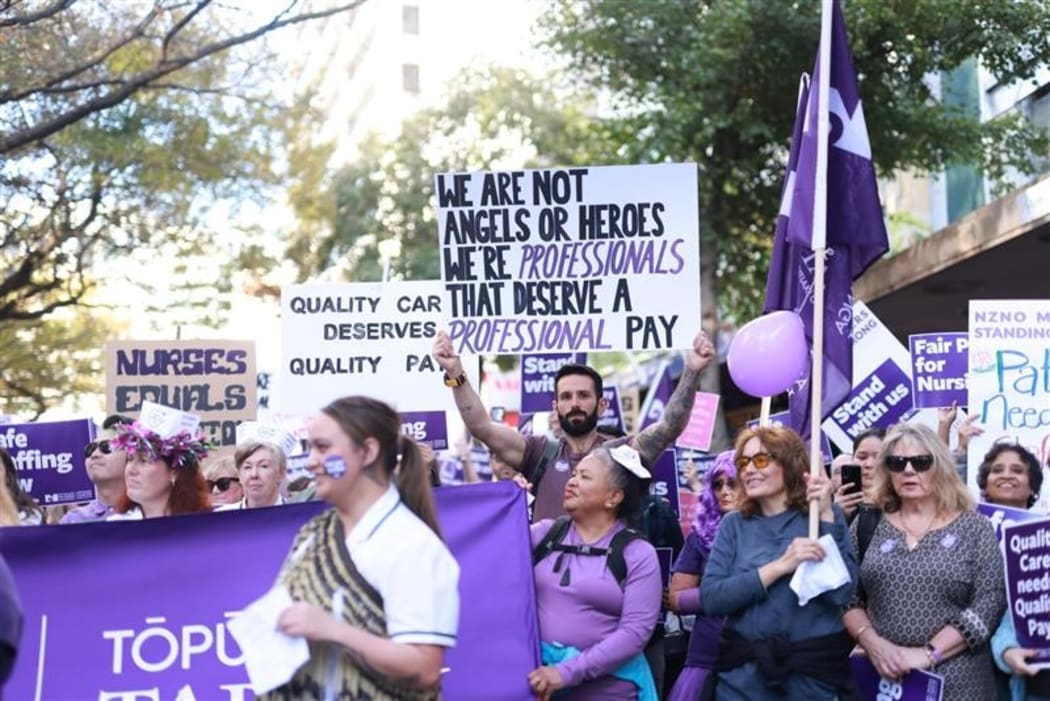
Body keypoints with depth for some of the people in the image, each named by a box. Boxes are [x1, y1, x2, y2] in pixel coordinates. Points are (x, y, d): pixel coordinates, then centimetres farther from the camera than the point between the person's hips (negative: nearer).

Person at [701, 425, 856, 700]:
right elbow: (710, 599, -9)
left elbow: (841, 593, -13)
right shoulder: (734, 524, 4)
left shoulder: (826, 518, 0)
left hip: (813, 672, -2)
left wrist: (825, 516, -15)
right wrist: (780, 566, -18)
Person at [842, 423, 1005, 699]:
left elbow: (990, 603, -8)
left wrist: (928, 654, -15)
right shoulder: (869, 526, 6)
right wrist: (872, 643, -13)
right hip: (880, 675, 2)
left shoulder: (974, 527, 0)